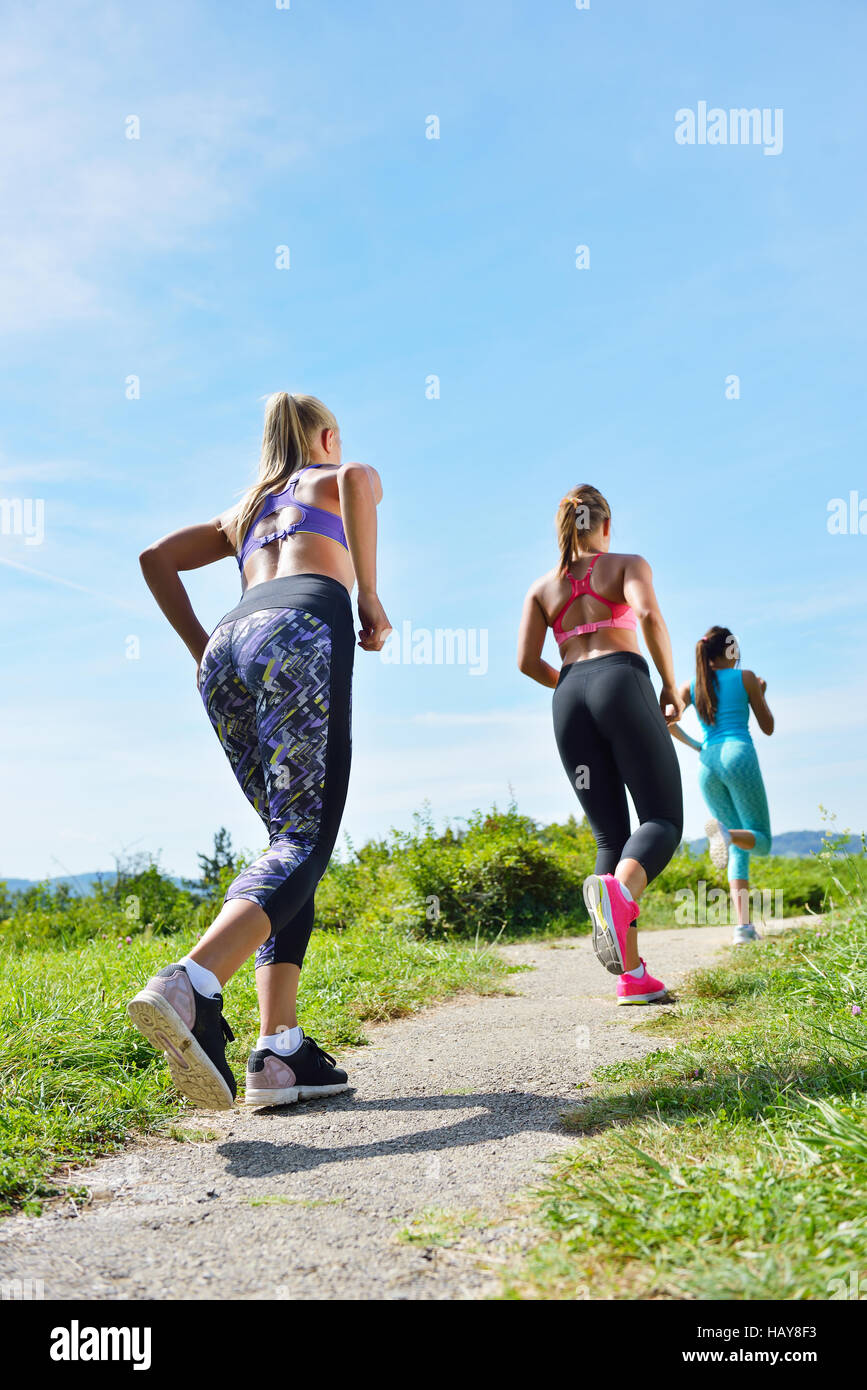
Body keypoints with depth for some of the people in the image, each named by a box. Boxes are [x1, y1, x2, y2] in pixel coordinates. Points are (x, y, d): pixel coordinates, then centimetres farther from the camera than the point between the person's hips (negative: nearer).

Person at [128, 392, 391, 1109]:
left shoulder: (243, 509, 38)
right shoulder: (342, 477, 23)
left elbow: (155, 558, 30)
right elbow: (359, 478, -3)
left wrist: (202, 650, 26)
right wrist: (370, 594, -1)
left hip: (228, 645, 6)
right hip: (304, 628, -6)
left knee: (290, 836, 8)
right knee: (305, 841, -11)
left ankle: (278, 1050, -5)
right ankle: (191, 984, -37)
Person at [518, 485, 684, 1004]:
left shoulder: (542, 587, 22)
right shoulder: (628, 565, 12)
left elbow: (527, 662, 9)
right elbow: (649, 615, -10)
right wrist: (672, 687, -1)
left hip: (570, 698, 4)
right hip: (623, 683, -4)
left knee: (612, 835, 7)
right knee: (664, 819, -3)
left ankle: (632, 974, -5)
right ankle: (618, 890, -38)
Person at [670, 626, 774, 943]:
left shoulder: (691, 686, 15)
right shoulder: (745, 677, 8)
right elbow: (768, 727, 11)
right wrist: (762, 695, 28)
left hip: (707, 764, 4)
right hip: (739, 756, -4)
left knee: (739, 848, 11)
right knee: (760, 841, 0)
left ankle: (743, 925, -2)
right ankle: (724, 833, -35)